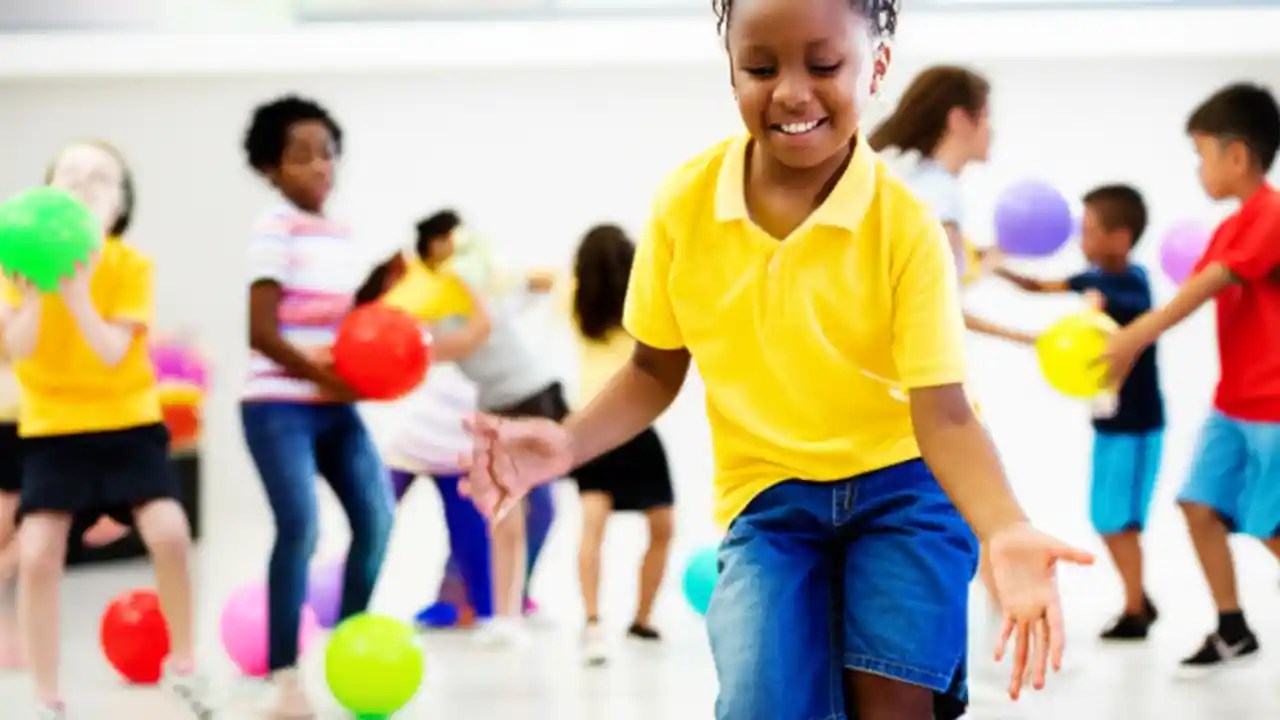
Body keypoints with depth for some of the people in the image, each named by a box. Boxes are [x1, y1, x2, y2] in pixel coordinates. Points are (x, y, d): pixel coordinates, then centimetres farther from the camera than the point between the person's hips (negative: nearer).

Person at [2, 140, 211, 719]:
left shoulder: (131, 265, -7)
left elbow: (113, 352, -19)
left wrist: (74, 288, -31)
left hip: (128, 423, 0)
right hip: (52, 429, 1)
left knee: (169, 535, -18)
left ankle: (183, 665, 6)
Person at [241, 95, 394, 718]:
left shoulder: (341, 234, 12)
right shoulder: (275, 232, -10)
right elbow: (261, 333, -16)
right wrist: (327, 379, -19)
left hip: (335, 407, 8)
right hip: (279, 405, -7)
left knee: (376, 516, 3)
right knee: (300, 527, -16)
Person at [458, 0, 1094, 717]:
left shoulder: (907, 225, -16)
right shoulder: (685, 204, -8)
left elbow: (944, 417, -20)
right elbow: (655, 372, 5)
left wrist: (1005, 532, -39)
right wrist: (567, 443, -14)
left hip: (903, 485, -2)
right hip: (768, 496, 2)